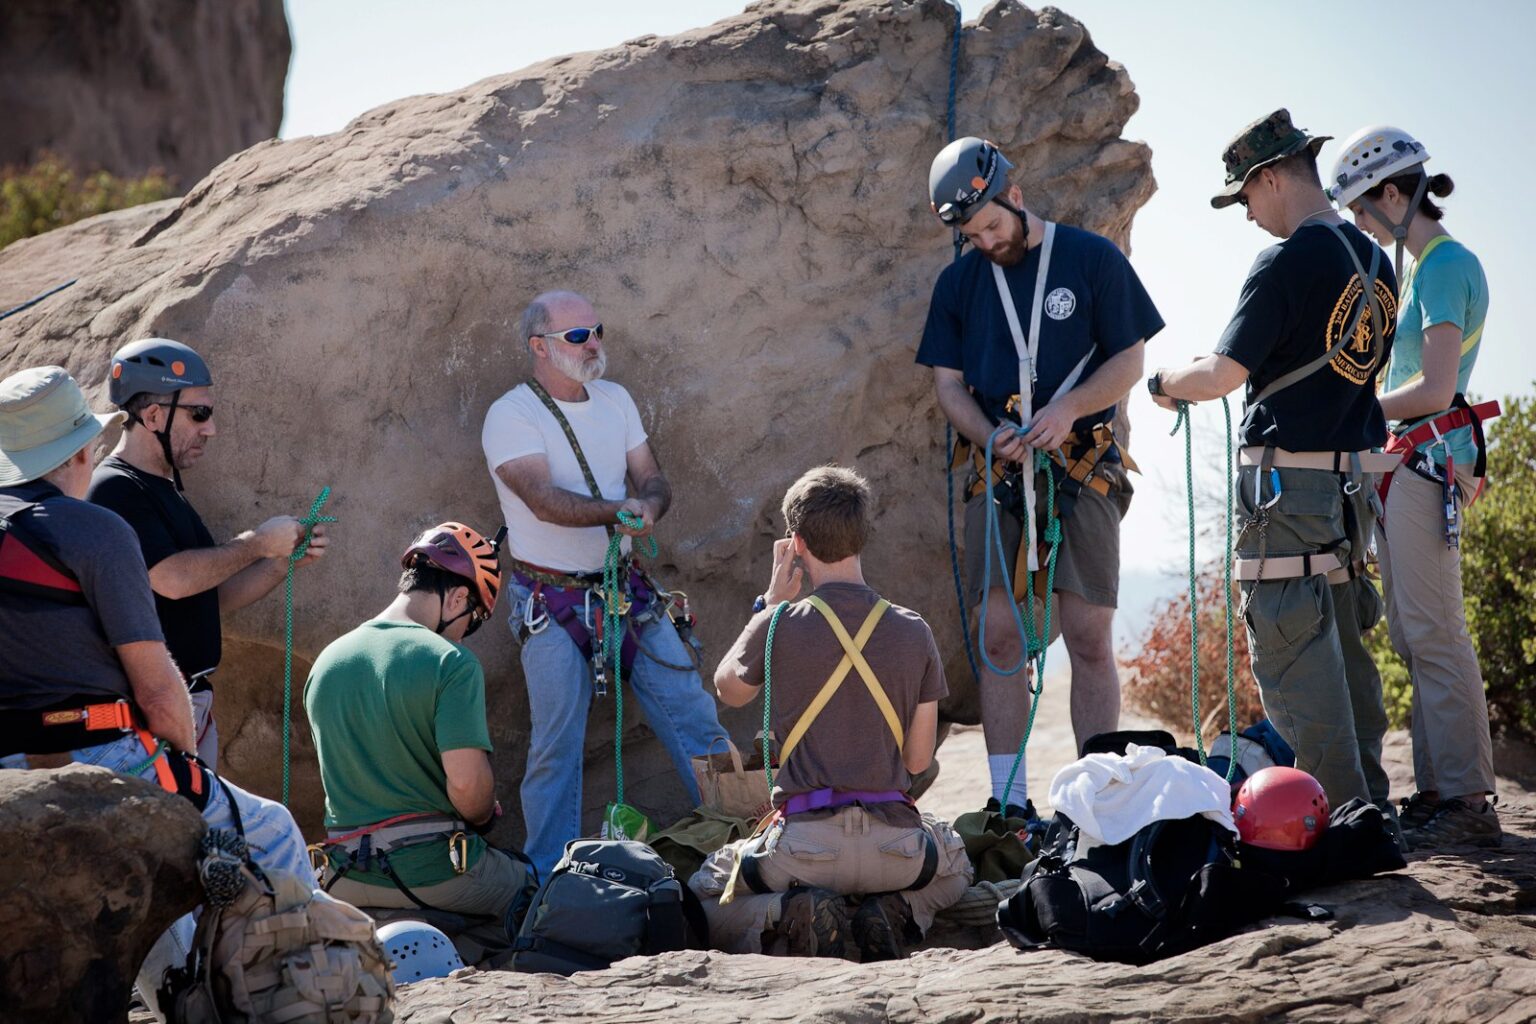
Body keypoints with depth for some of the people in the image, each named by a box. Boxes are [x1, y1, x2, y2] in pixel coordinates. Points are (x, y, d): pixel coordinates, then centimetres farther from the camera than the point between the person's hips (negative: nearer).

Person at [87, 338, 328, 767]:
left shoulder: (167, 490, 20)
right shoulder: (114, 490, -12)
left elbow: (214, 595, 21)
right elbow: (172, 579, -23)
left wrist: (285, 560, 6)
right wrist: (257, 543, -11)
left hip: (194, 698, 10)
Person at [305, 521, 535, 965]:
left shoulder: (325, 663, 9)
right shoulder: (450, 662, -13)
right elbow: (467, 781, -21)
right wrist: (484, 817, 2)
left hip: (347, 878, 7)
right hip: (433, 869, -7)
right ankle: (458, 958, -11)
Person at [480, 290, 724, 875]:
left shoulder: (615, 400, 9)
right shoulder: (512, 416, -11)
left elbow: (653, 481, 7)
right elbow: (544, 498, -23)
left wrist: (648, 507, -17)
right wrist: (618, 509, -37)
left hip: (625, 588, 5)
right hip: (554, 601, -5)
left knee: (693, 715, 6)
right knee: (555, 746, -3)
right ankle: (549, 877, 9)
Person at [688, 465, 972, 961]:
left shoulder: (778, 626, -6)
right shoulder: (914, 632, 0)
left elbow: (729, 690, 18)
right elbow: (919, 758, 7)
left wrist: (774, 600, 20)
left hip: (805, 847, -2)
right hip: (894, 842, 2)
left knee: (703, 897, 25)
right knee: (953, 867, 37)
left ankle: (786, 918, -7)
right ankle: (896, 911, 2)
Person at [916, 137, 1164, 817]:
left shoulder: (1092, 259, 2)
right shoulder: (959, 282, 11)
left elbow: (1129, 361, 2)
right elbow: (949, 384, 11)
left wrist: (1068, 409, -16)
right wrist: (992, 437, -9)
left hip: (1083, 472, -3)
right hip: (998, 476, 3)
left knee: (1089, 639, -5)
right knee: (999, 639, -1)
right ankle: (1008, 802, 3)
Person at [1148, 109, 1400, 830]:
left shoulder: (1287, 262, -14)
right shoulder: (1373, 262, 12)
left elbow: (1224, 374, -17)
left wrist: (1167, 383, 2)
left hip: (1289, 477, -9)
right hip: (1356, 473, 9)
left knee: (1291, 650, -6)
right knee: (1344, 641, 15)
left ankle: (1337, 811, -8)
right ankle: (1369, 803, 19)